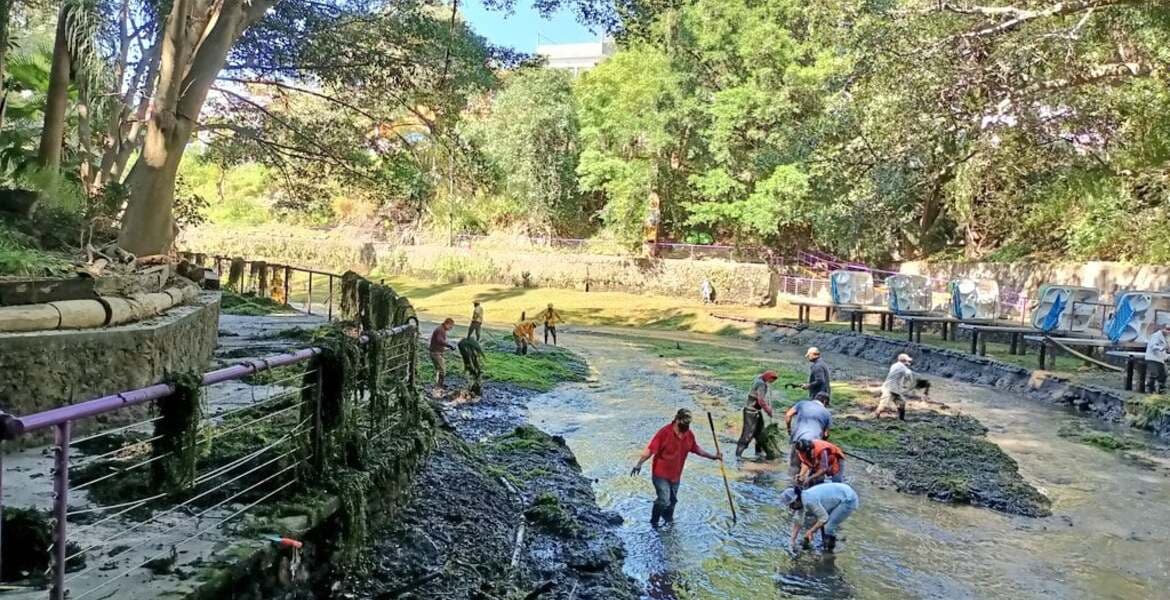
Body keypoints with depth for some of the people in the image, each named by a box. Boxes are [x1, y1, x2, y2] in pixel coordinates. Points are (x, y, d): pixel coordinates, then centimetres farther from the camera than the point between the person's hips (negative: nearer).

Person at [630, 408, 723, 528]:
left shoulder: (689, 434, -2)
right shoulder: (665, 432, -21)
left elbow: (696, 449, 15)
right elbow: (650, 449, -20)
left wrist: (713, 456, 15)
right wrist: (639, 464, -23)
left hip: (675, 475, 6)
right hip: (661, 474, -6)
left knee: (672, 500, 17)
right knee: (664, 500, -14)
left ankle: (669, 520, 42)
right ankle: (654, 523, 7)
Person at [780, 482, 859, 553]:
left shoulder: (808, 500, -27)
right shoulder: (801, 500, 2)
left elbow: (824, 518, -21)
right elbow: (798, 521, 10)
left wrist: (811, 531, -12)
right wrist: (793, 540, 11)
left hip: (849, 500, -10)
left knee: (828, 526, -13)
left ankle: (829, 552, 4)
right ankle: (825, 546, 29)